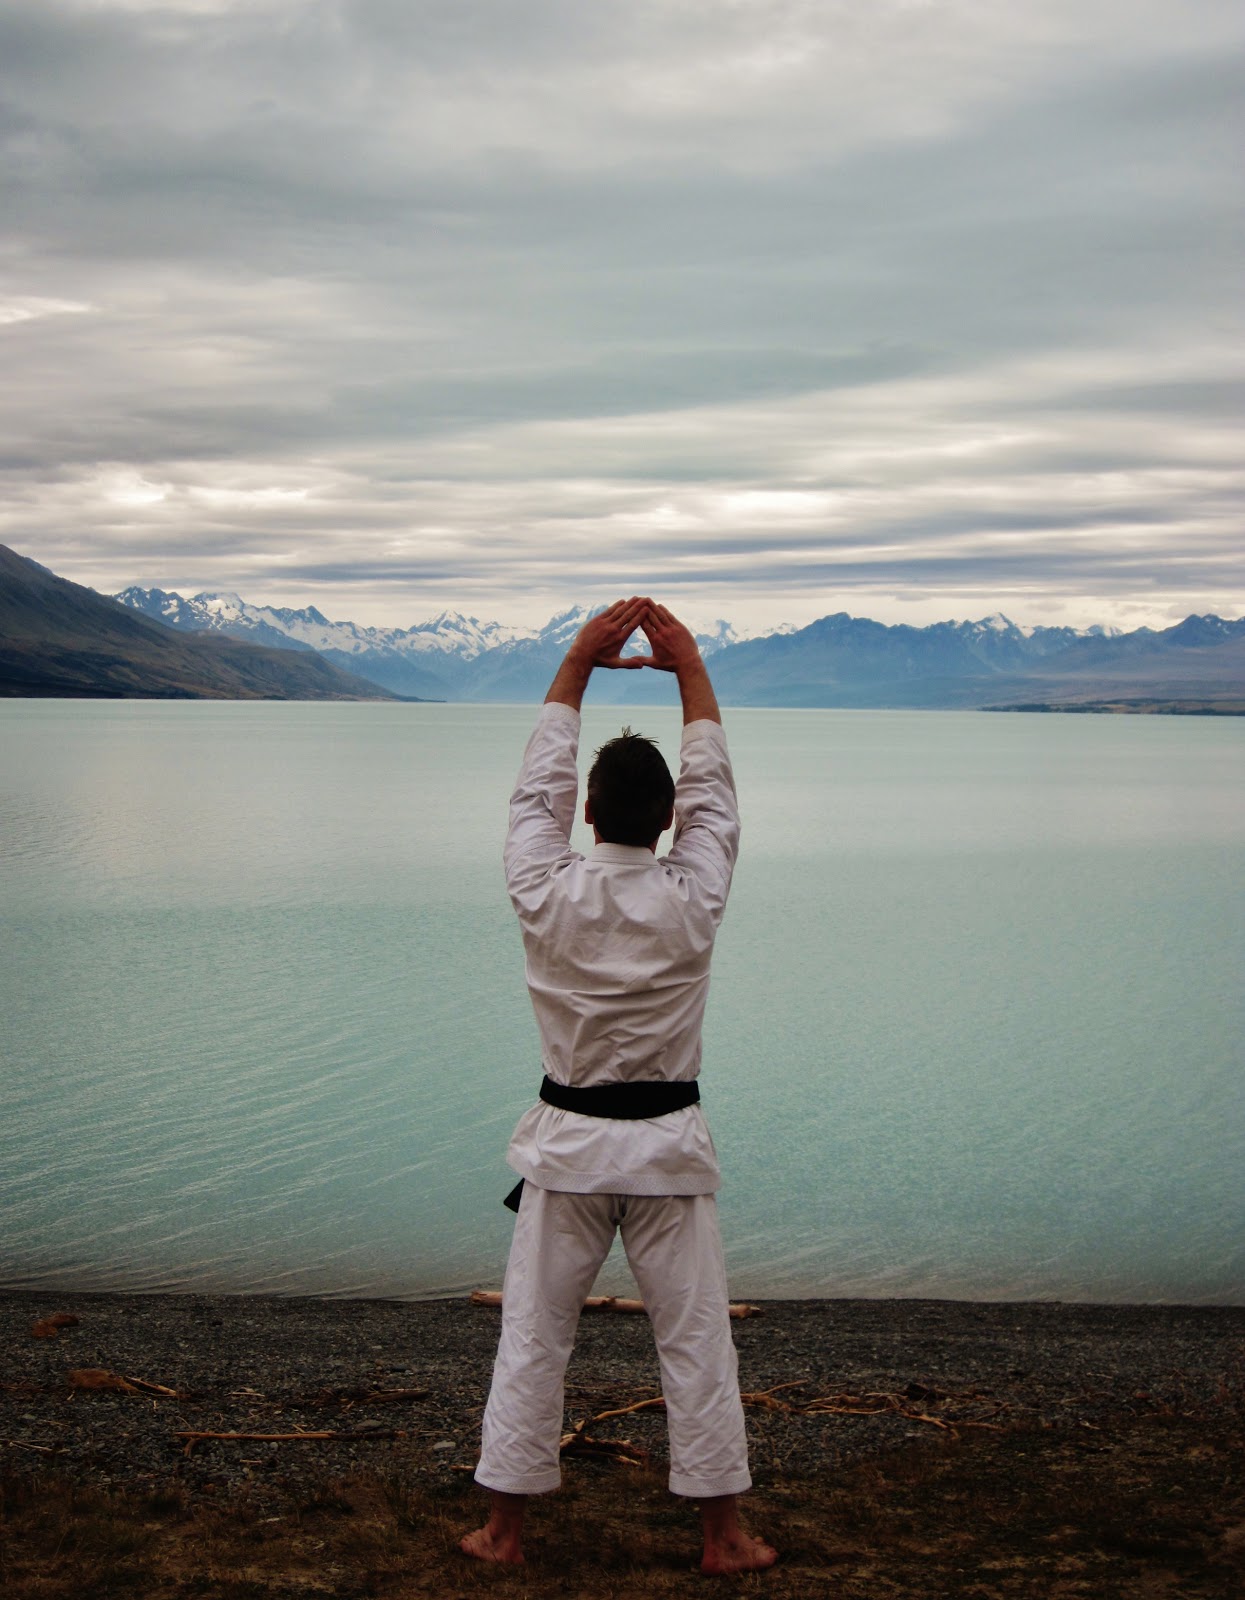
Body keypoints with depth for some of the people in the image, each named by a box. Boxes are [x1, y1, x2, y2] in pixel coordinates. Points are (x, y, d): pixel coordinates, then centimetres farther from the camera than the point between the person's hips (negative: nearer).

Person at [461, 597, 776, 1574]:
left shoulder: (547, 897, -12)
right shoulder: (692, 901, -12)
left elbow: (538, 787, 2)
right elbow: (716, 793, 1)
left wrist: (577, 662, 6)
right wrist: (691, 669, 6)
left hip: (567, 1143, 1)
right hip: (667, 1145, 0)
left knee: (533, 1338, 10)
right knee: (697, 1341, 9)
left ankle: (505, 1529, 19)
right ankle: (724, 1536, 18)